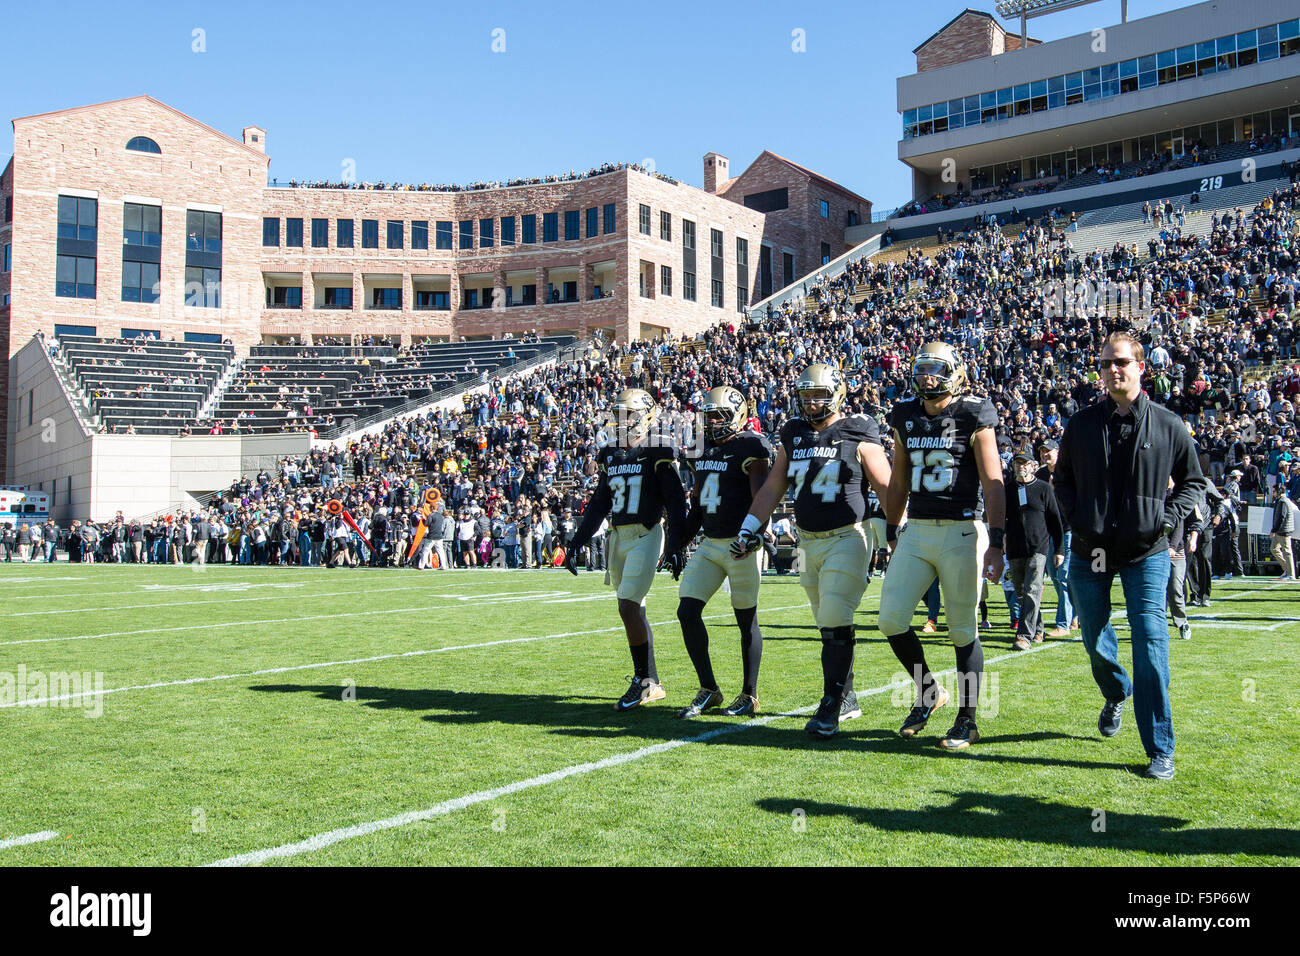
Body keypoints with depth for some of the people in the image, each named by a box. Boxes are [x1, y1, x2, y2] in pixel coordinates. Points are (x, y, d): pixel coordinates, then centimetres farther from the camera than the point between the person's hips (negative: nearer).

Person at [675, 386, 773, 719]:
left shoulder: (749, 449, -10)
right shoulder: (703, 452, 13)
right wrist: (681, 541, 18)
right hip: (709, 544, 7)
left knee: (746, 619, 3)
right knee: (687, 611, -1)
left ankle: (750, 695, 16)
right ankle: (708, 690, 9)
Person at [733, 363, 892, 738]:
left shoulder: (858, 437, -5)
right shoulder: (793, 438, 11)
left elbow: (887, 489, -4)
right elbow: (772, 488, 16)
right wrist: (748, 529, 12)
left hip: (846, 539, -6)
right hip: (808, 543, 6)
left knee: (835, 621, -13)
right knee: (829, 624, 12)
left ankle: (830, 708, -9)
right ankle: (847, 700, 25)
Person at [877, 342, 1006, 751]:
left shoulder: (973, 416, -6)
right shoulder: (906, 418, 10)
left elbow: (993, 483, -9)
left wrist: (995, 542, -16)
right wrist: (892, 533, 18)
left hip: (961, 532, -5)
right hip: (916, 532, 5)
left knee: (963, 630, 2)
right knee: (891, 619, -2)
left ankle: (967, 720, 16)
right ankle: (929, 692, 21)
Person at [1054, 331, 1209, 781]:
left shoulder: (1168, 426, 1)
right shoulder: (1082, 424, 4)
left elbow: (1193, 481, 10)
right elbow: (1062, 478, 14)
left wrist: (1167, 520, -5)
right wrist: (1075, 519, -1)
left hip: (1146, 553, -2)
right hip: (1091, 551, 2)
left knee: (1150, 644, -9)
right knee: (1094, 640, 13)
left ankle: (1160, 750, -1)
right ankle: (1116, 695, 46)